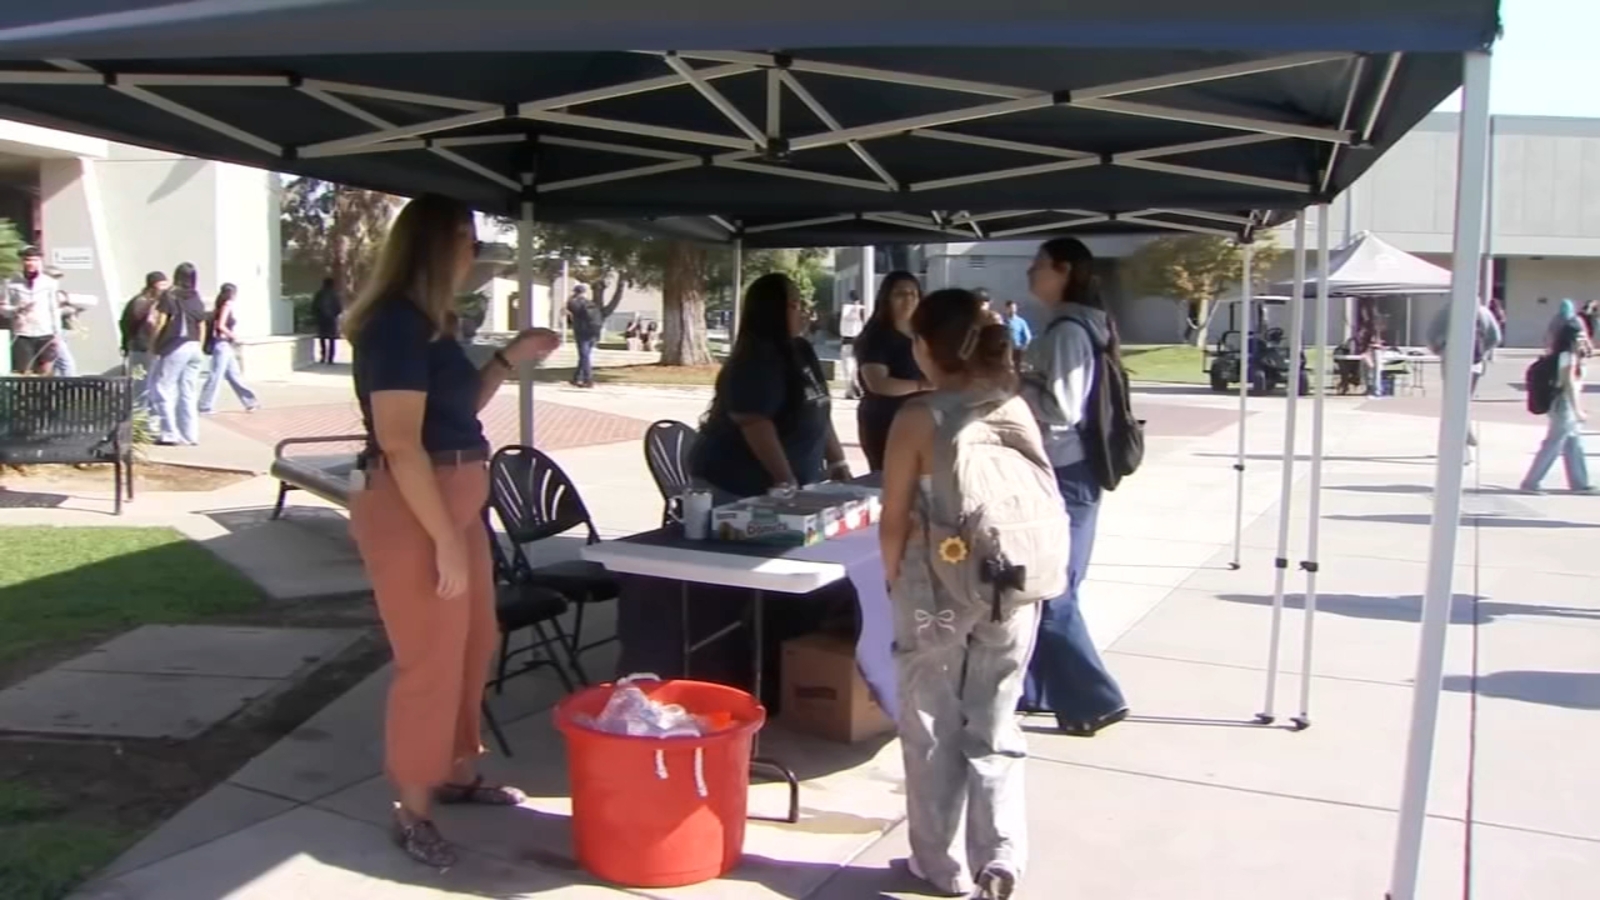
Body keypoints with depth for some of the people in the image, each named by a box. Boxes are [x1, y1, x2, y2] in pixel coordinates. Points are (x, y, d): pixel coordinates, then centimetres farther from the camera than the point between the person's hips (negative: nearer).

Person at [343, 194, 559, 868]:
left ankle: (457, 771, 37)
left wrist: (512, 358, 15)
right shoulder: (396, 324, -17)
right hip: (411, 510, -10)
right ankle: (411, 810, 16)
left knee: (475, 644, 19)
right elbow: (400, 444, -22)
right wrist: (446, 540, -22)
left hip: (457, 501, 10)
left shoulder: (428, 323, 12)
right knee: (430, 659, 0)